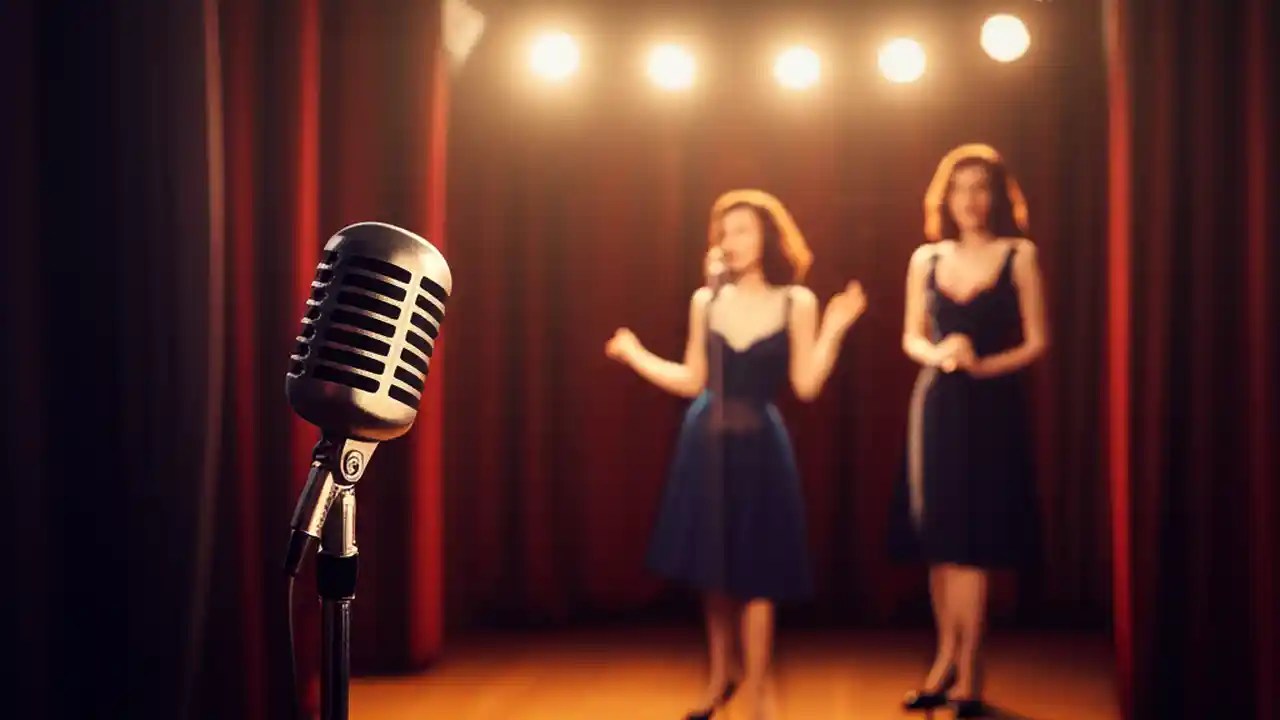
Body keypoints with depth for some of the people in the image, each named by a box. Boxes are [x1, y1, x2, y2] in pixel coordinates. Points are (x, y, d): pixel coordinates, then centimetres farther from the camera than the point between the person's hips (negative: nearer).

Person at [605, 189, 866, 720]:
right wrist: (635, 355, 8)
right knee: (713, 567, 9)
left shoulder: (796, 302, -4)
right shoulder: (706, 300, 3)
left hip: (759, 448, -3)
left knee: (755, 572, -1)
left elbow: (806, 386, -8)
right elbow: (693, 382, 8)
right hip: (706, 445, 3)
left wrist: (833, 330, -16)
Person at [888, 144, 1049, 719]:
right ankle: (948, 659, 18)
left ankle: (965, 672, 2)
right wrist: (938, 354, -9)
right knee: (938, 541, 5)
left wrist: (982, 365, -18)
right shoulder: (925, 258, 7)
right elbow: (911, 338, 12)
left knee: (973, 542, -5)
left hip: (992, 409, -3)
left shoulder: (1019, 256, -2)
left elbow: (1036, 342, -3)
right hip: (937, 407, 3)